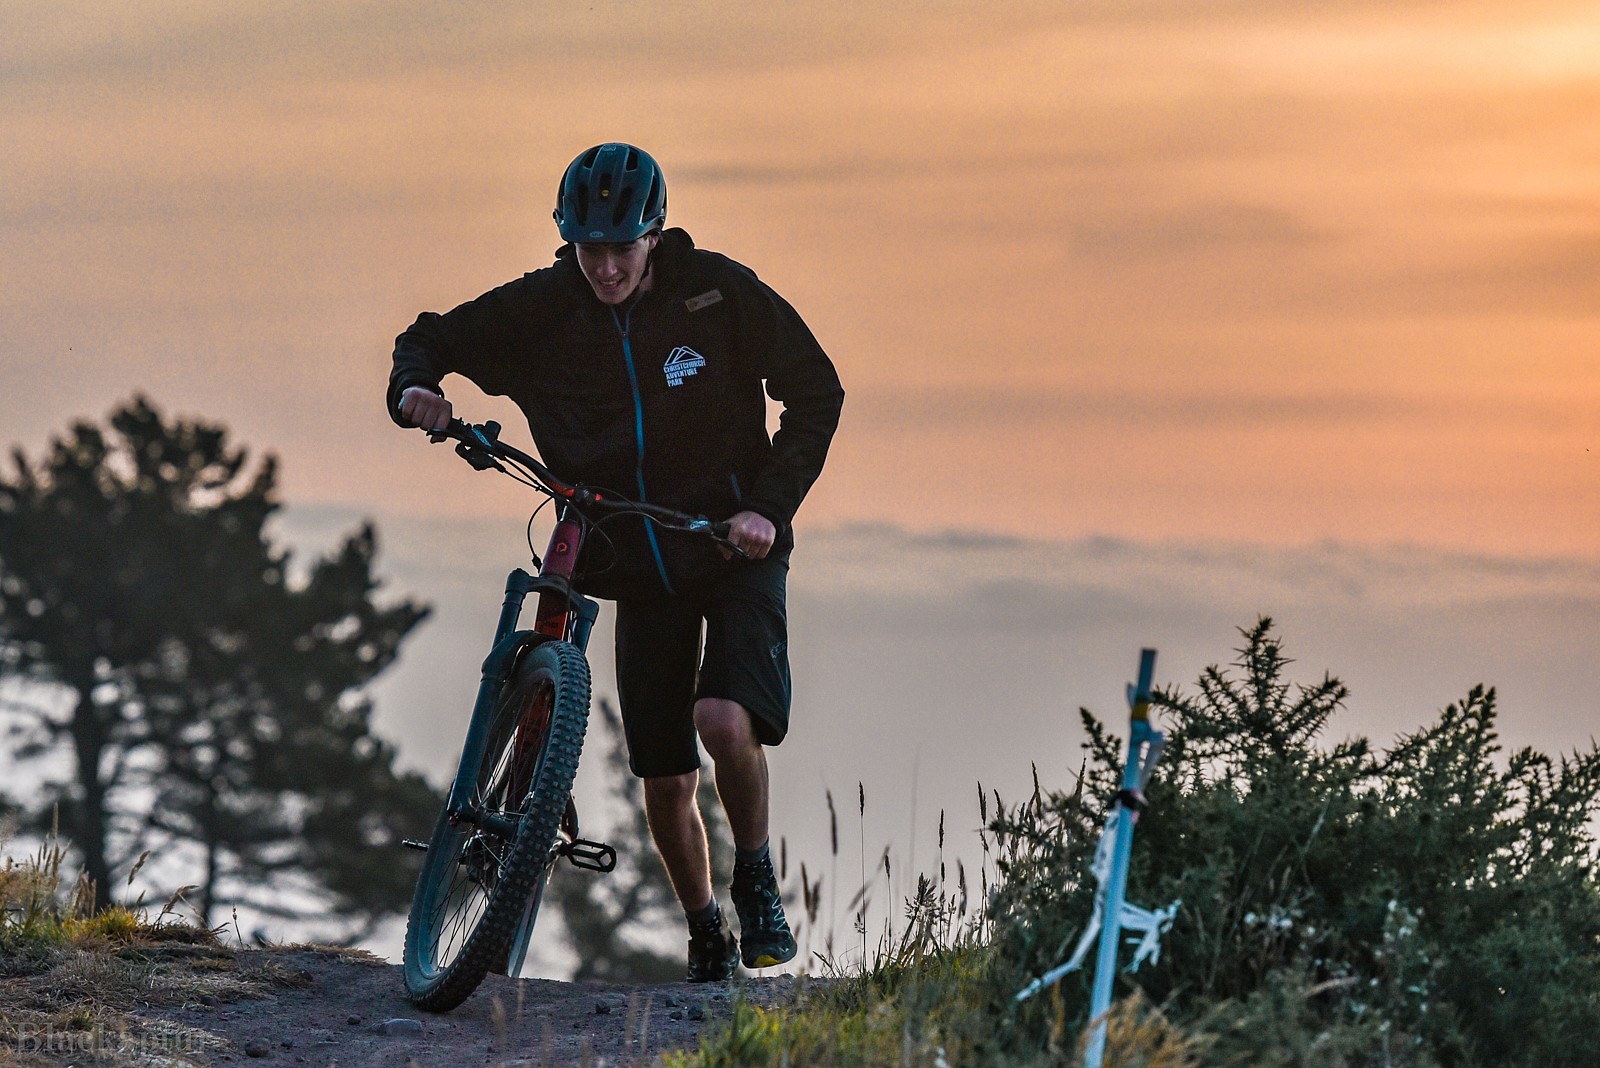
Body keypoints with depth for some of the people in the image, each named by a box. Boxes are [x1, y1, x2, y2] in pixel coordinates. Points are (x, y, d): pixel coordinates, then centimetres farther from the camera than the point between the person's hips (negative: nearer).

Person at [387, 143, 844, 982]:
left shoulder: (718, 294, -14)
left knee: (725, 720, -27)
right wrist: (414, 388, -19)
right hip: (634, 562, 3)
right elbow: (436, 339, 4)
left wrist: (770, 505, -17)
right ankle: (706, 938, 26)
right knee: (664, 780, 3)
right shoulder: (540, 309, -8)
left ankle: (756, 878, 0)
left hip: (734, 550, -3)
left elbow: (815, 392, -7)